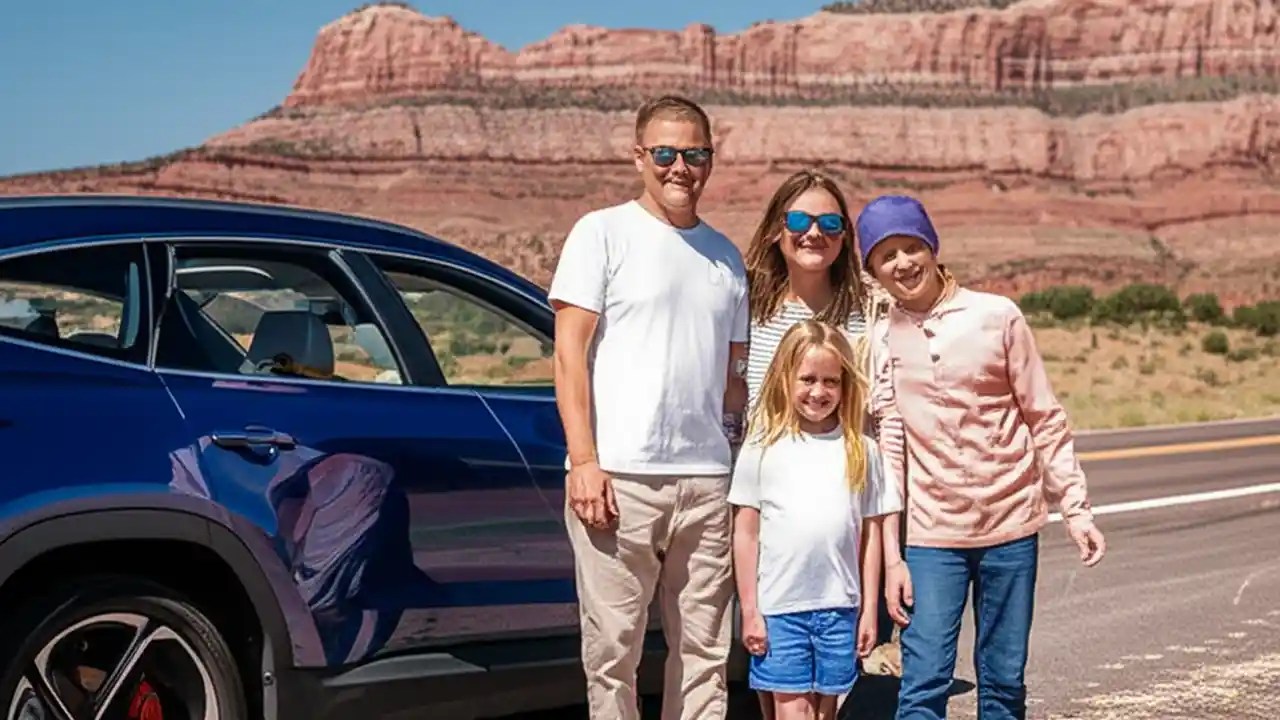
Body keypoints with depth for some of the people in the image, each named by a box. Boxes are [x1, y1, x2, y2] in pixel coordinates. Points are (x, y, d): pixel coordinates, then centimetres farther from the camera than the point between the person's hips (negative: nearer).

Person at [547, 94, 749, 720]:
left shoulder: (726, 257, 17)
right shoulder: (602, 233, 3)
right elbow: (569, 353, -3)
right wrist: (583, 461, -11)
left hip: (707, 479, 5)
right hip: (618, 477, -4)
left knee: (705, 653, 7)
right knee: (613, 650, -1)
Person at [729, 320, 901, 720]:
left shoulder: (860, 451, 5)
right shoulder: (763, 449, -1)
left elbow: (870, 534, 8)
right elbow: (745, 534, 1)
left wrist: (869, 609, 6)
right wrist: (749, 609, -1)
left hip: (840, 607, 2)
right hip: (779, 606, -2)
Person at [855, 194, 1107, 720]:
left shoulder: (998, 316, -3)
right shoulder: (880, 338, 0)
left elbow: (1045, 420, 3)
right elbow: (886, 447, 1)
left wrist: (1076, 508, -2)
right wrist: (891, 555, -2)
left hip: (1011, 524, 0)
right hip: (931, 533, 0)